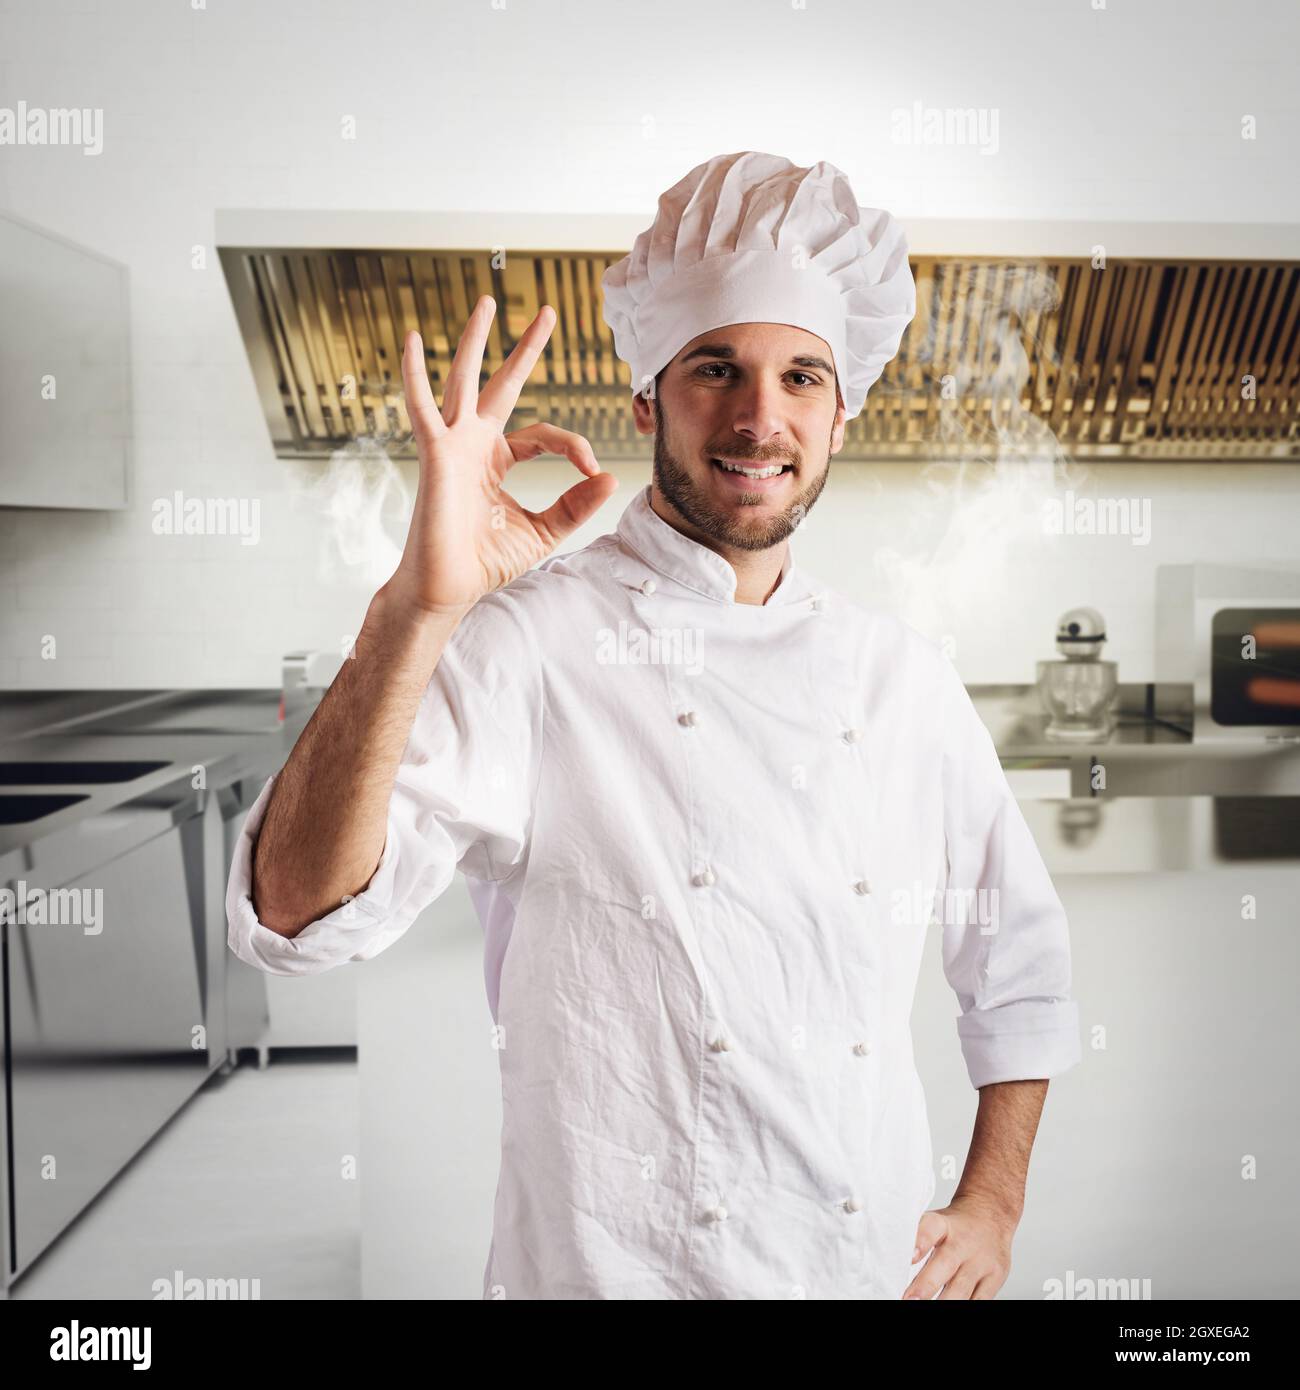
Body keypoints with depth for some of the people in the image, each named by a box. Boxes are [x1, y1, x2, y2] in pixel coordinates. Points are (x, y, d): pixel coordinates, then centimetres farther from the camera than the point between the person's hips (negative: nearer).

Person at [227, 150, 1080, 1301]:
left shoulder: (906, 676, 3)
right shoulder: (525, 641, -13)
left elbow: (1018, 957, 14)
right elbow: (296, 912, -26)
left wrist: (993, 1206, 8)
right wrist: (414, 610, -38)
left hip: (881, 1264, 4)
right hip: (610, 1264, -4)